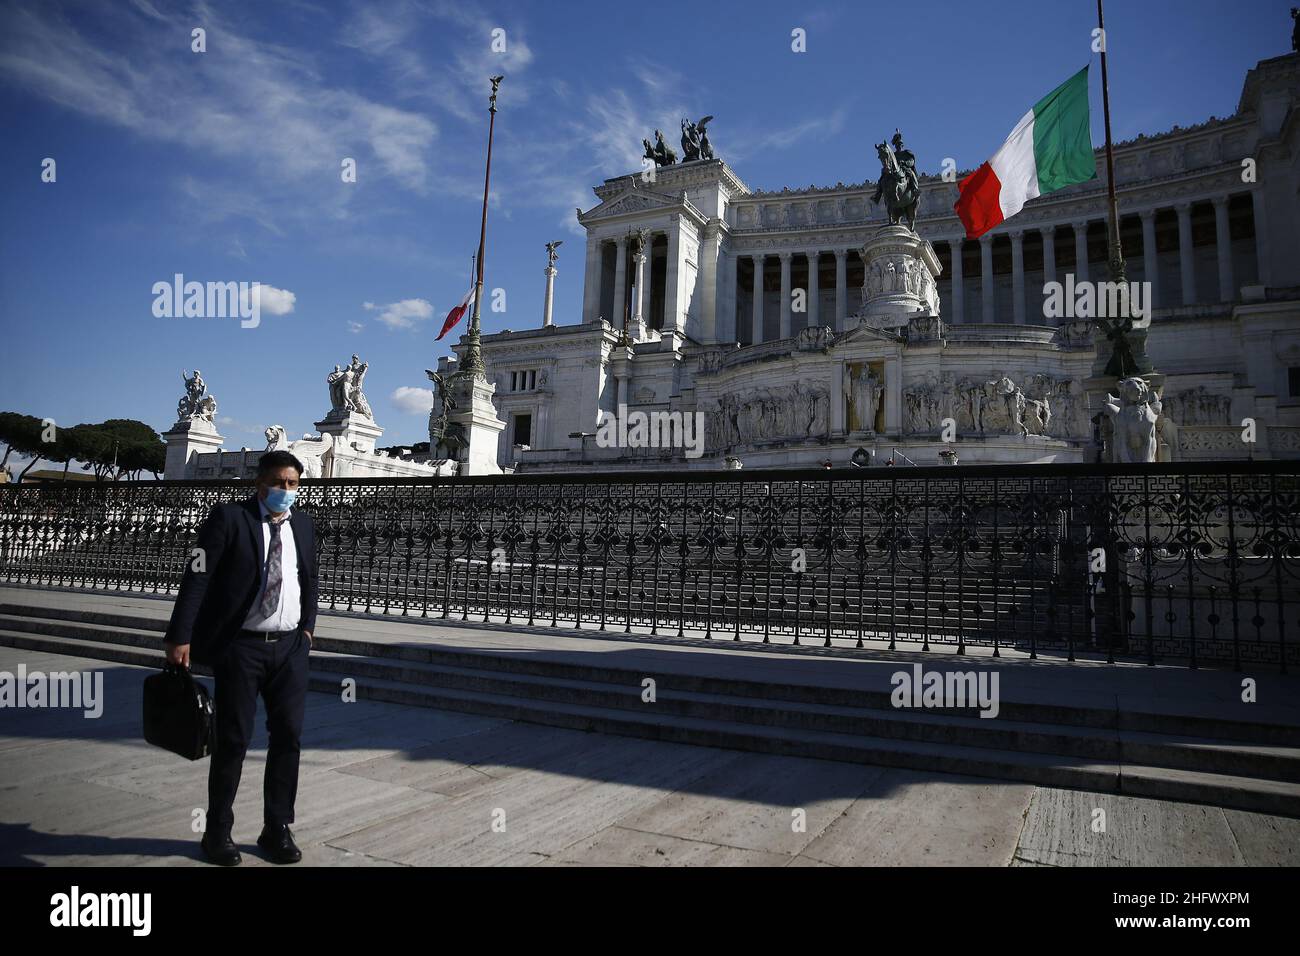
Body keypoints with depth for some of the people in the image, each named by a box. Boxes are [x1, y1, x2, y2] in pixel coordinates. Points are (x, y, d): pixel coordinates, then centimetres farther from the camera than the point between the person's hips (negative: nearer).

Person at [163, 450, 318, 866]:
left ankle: (277, 829, 21)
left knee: (288, 736, 7)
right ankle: (217, 832, 23)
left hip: (290, 646, 4)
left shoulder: (303, 524, 9)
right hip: (240, 646, -4)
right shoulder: (228, 517, -6)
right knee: (233, 739, 5)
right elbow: (197, 577, -10)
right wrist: (180, 636, -15)